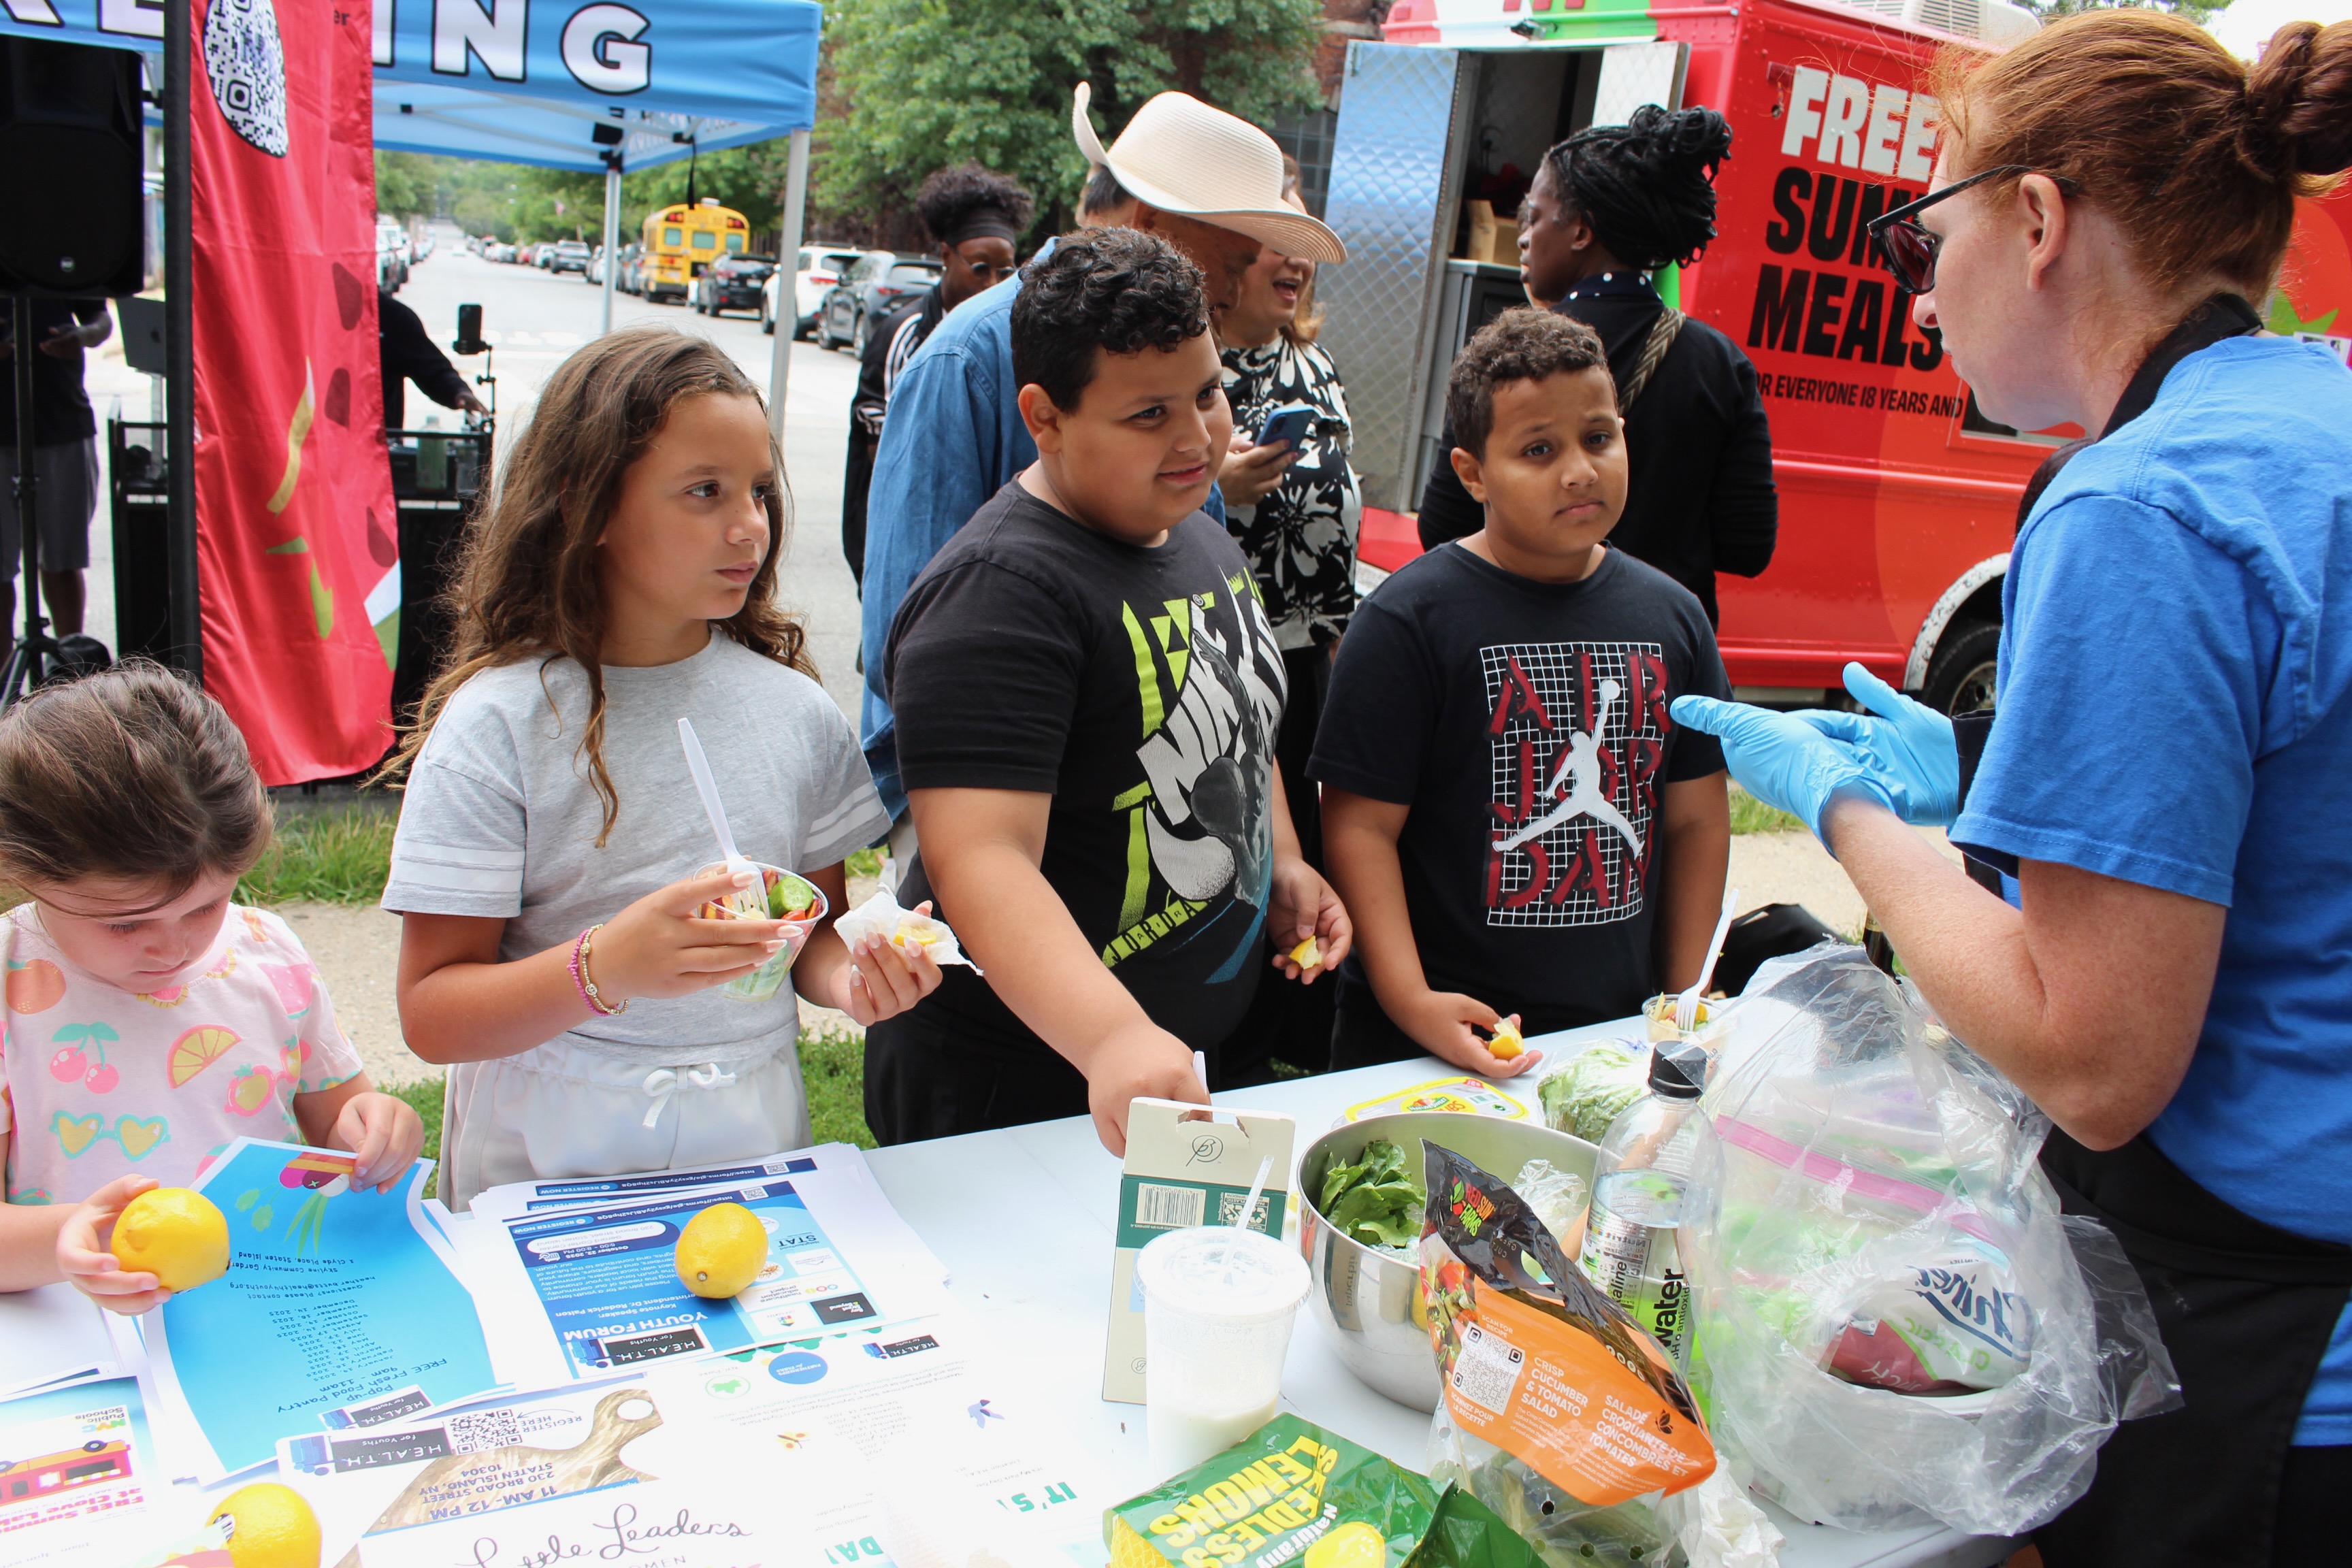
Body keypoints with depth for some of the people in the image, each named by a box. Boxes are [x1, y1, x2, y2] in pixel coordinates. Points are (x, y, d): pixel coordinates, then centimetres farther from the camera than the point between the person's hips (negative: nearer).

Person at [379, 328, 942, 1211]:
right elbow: (431, 1015, -8)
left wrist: (853, 978, -8)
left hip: (754, 1153, 2)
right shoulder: (499, 723, -7)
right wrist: (606, 968, -24)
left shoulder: (792, 709, 4)